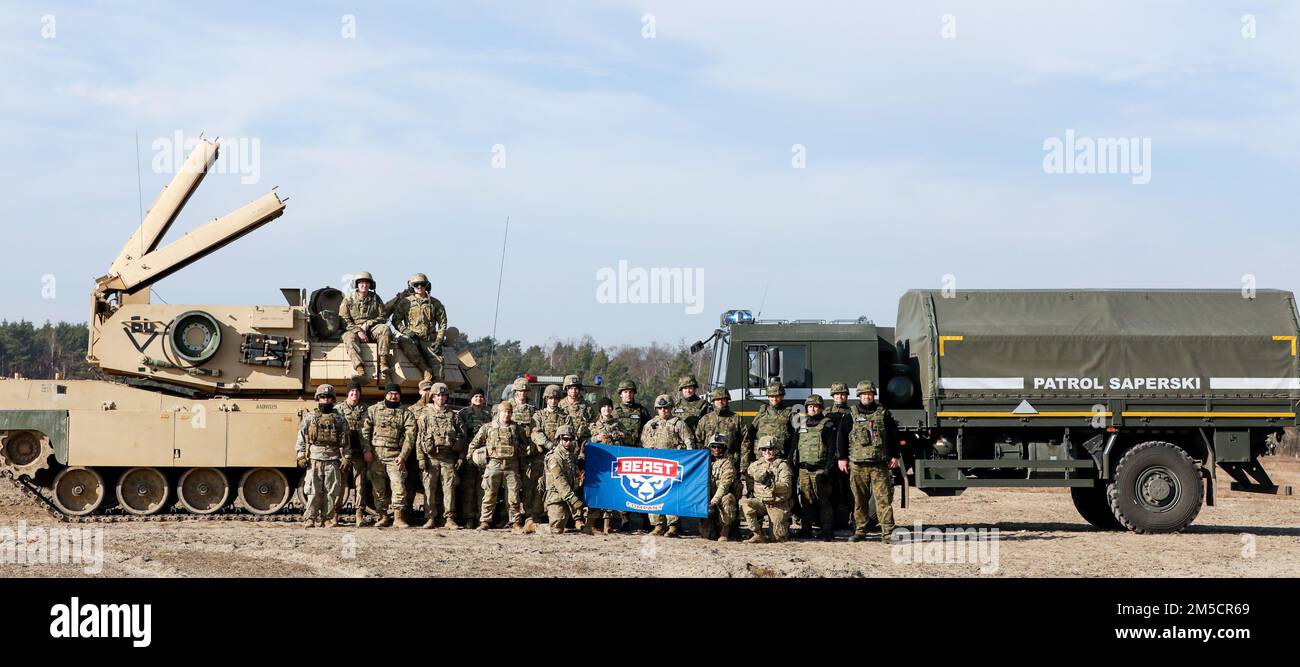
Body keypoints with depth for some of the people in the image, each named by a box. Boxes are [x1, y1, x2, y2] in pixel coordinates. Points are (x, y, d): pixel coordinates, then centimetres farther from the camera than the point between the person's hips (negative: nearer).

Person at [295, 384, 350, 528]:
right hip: (314, 459, -1)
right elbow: (301, 438, 9)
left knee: (331, 491, 0)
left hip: (332, 459, 1)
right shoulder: (309, 417, 10)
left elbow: (344, 440, 10)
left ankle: (328, 518, 8)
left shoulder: (339, 419, 11)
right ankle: (310, 518, 2)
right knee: (313, 491, -3)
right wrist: (301, 455, 0)